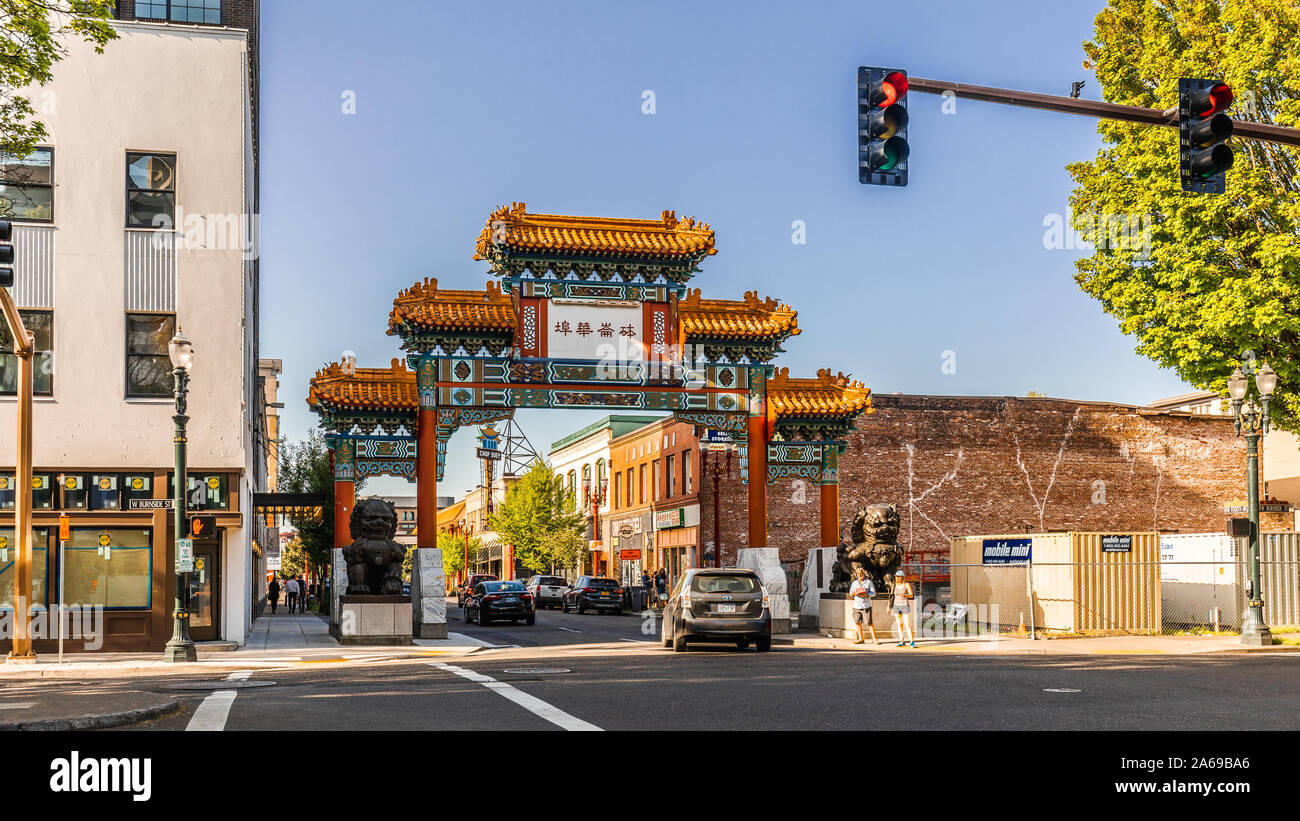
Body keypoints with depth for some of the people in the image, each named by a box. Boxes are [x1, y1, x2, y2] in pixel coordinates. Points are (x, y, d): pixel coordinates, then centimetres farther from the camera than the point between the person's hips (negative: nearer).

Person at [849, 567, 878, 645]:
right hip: (856, 606, 4)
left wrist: (866, 595, -19)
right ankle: (861, 639, 13)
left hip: (866, 606, -4)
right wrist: (854, 593, -8)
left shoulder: (868, 582, 2)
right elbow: (851, 593, 16)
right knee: (857, 622, 2)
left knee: (869, 623, -8)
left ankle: (874, 639, 0)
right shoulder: (854, 583, 14)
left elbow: (873, 592, -2)